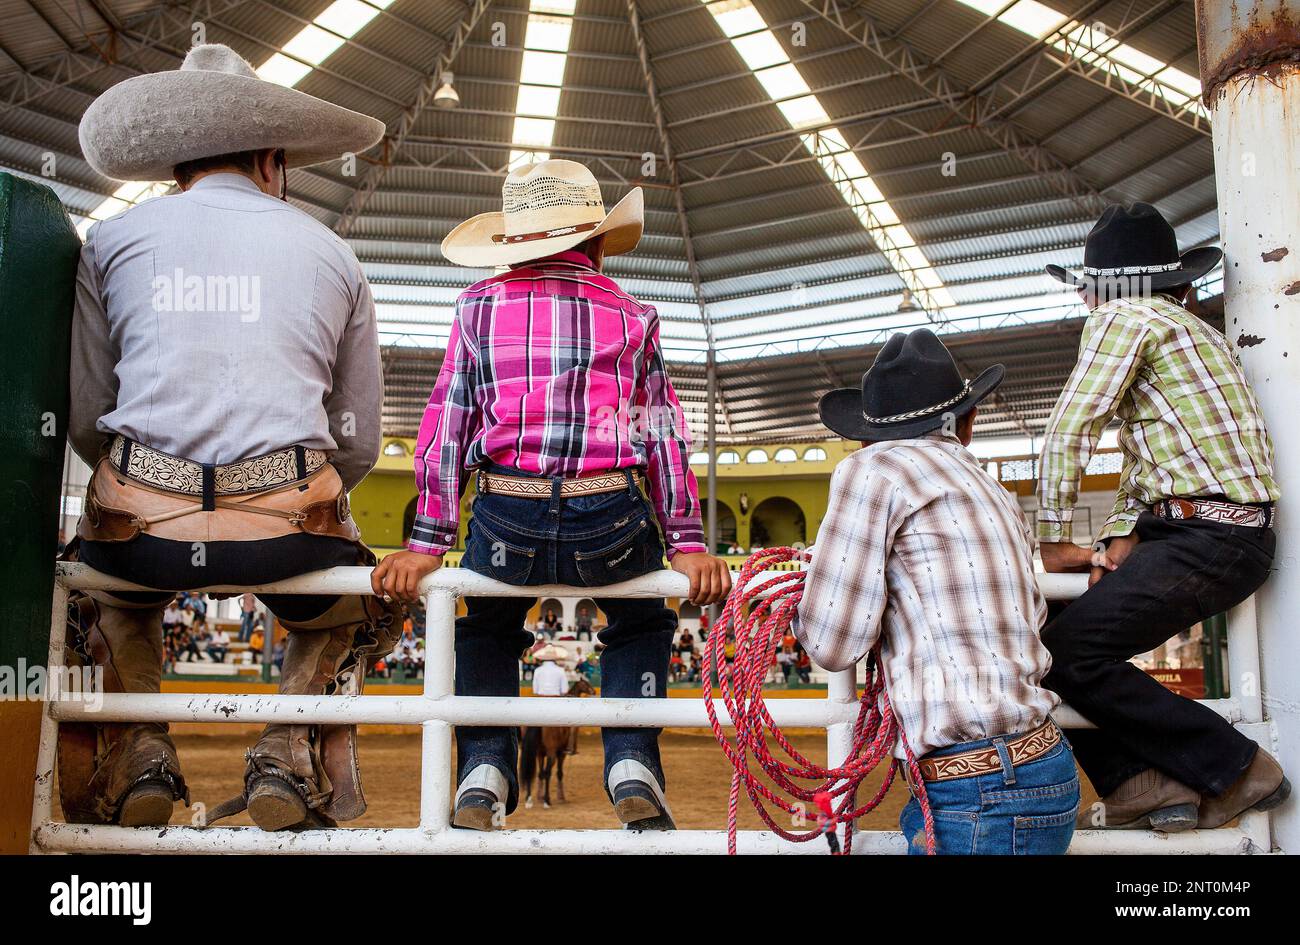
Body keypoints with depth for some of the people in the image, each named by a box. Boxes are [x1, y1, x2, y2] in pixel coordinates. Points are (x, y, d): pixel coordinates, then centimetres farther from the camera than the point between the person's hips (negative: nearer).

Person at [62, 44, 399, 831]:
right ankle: (292, 755, 12)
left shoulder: (114, 240, 11)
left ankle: (135, 756, 21)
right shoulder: (331, 255, 11)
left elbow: (82, 417, 8)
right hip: (290, 523, 0)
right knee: (342, 610, 34)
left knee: (113, 593, 38)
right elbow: (360, 441, 10)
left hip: (142, 523, 1)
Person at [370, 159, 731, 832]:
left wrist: (427, 544, 6)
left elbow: (446, 425, 6)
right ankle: (632, 765, 12)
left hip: (505, 520, 1)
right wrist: (687, 544, 6)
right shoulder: (629, 315, 11)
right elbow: (665, 432, 7)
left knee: (485, 634, 31)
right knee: (640, 625, 30)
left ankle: (484, 767, 13)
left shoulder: (480, 306, 11)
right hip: (612, 521, 0)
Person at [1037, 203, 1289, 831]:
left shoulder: (1123, 317, -6)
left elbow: (1069, 431, -11)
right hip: (1204, 531, 10)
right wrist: (1118, 536, 8)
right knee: (1068, 629, 11)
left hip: (1208, 539, -10)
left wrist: (1055, 541, -4)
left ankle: (1234, 770, -6)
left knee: (1066, 655, -17)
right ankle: (1139, 779, 5)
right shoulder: (1180, 326, 24)